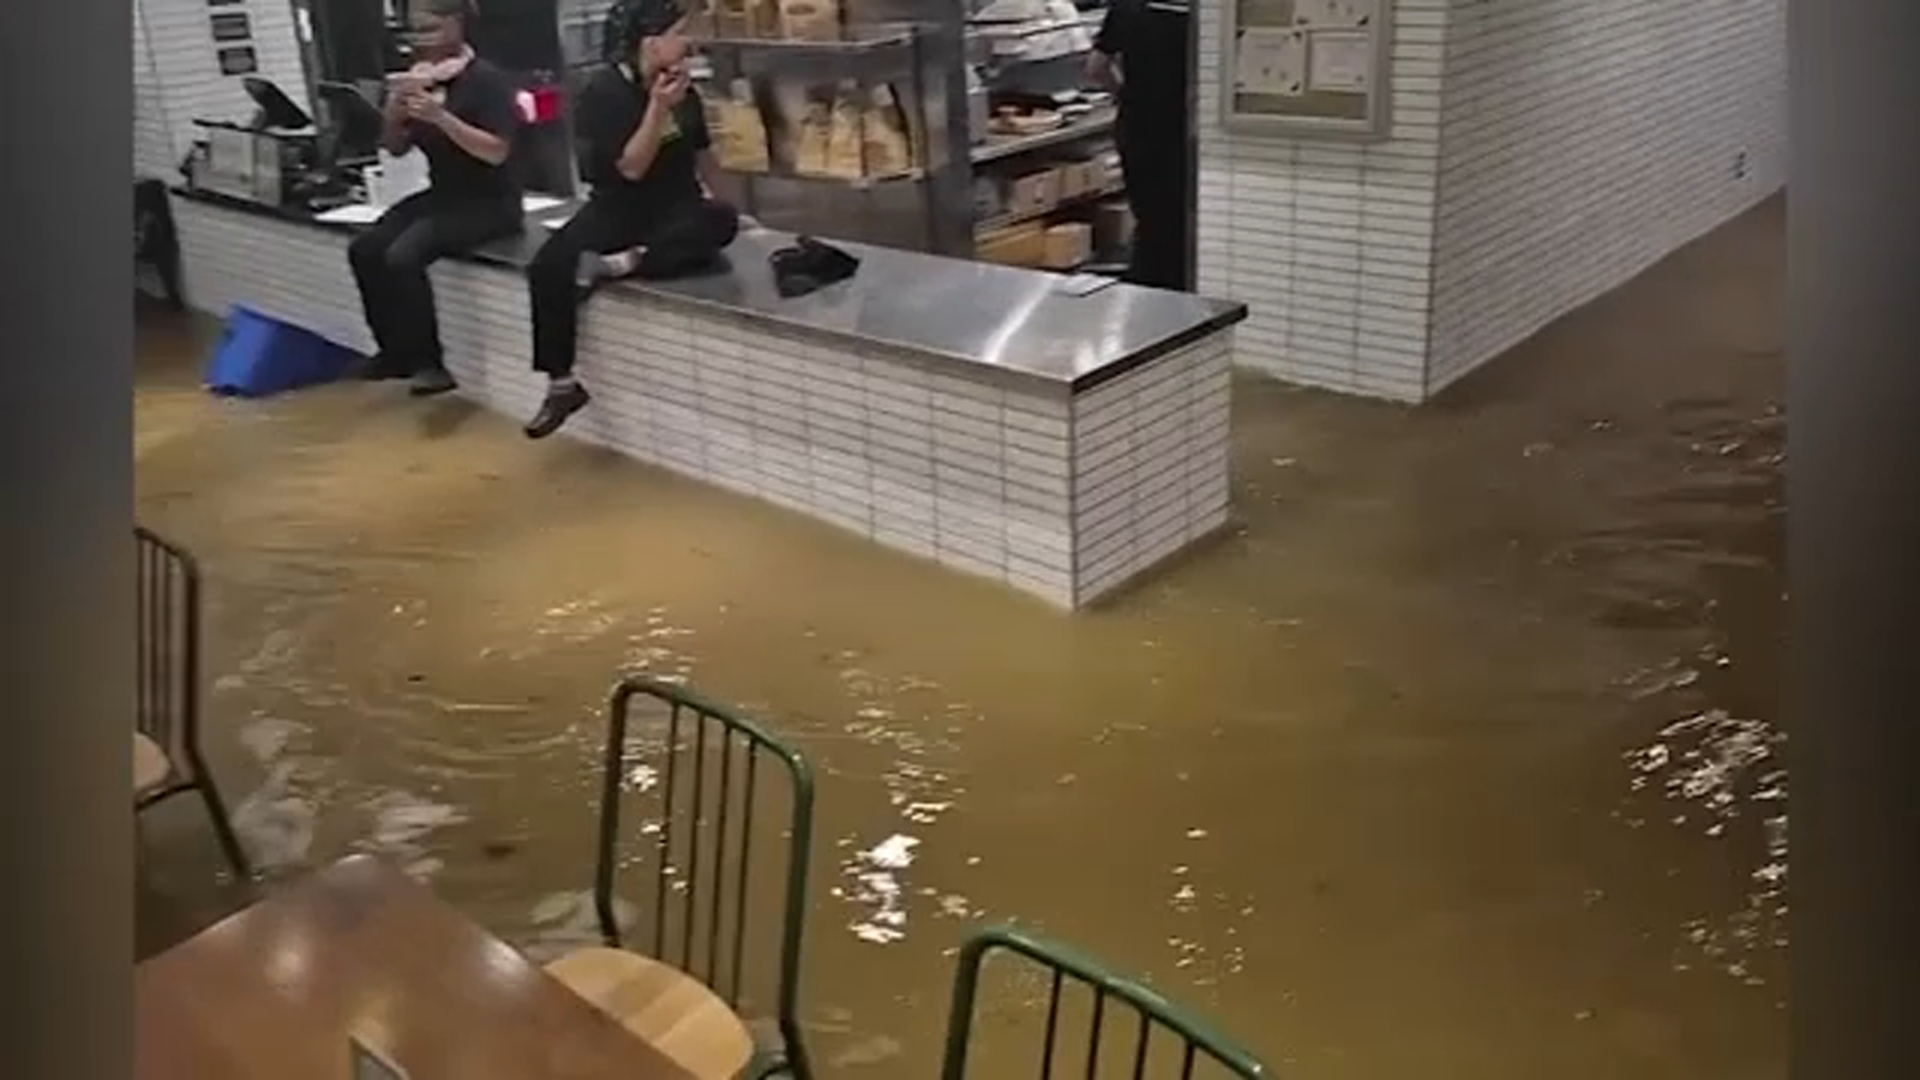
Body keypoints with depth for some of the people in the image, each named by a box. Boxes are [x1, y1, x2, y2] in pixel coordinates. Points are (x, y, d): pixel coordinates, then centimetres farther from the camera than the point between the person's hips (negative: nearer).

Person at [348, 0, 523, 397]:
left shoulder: (487, 79, -12)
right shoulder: (421, 79, 8)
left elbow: (497, 152, -22)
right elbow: (395, 148, 13)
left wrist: (441, 117, -30)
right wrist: (393, 113, -8)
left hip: (489, 203, -8)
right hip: (441, 194, 8)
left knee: (403, 255, -26)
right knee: (364, 248, -9)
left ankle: (427, 361, -14)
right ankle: (397, 350, 4)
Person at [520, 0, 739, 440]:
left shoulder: (681, 85, 2)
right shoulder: (603, 91, -12)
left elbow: (701, 148, 23)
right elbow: (631, 166, -20)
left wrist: (704, 188, 23)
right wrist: (658, 108, -27)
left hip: (675, 208, 3)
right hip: (617, 208, -3)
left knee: (723, 221, -31)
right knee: (547, 268, -27)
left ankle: (626, 262, -35)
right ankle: (562, 385, -18)